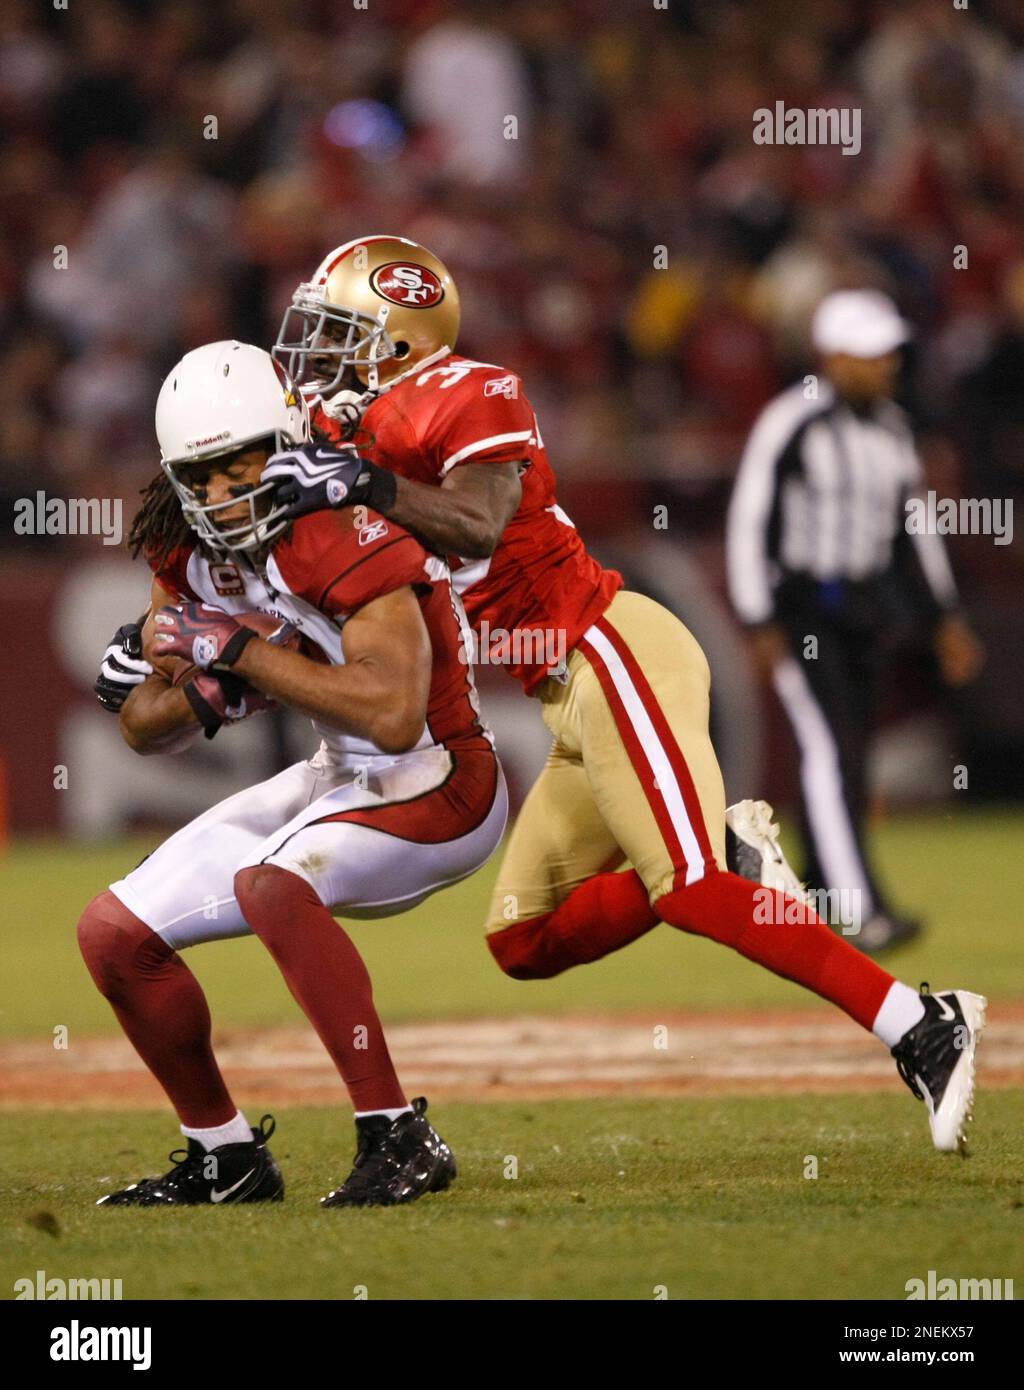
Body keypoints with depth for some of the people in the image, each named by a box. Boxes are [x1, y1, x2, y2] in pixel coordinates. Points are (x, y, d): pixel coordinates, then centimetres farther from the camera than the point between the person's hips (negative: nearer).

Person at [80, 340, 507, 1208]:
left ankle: (400, 1140, -29)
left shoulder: (344, 540, -26)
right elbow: (144, 728, 7)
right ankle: (226, 1159, 20)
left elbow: (394, 714, -39)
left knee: (271, 885, -36)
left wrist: (242, 651, -33)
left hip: (441, 787, -9)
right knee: (117, 933, 5)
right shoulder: (191, 556, -1)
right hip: (340, 782, 9)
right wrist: (203, 692, -16)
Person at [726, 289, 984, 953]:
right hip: (800, 608, -7)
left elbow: (912, 526, 17)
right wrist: (760, 624, -17)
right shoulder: (789, 424, -13)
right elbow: (748, 522, -12)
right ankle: (861, 910, -27)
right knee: (831, 748, -18)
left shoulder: (891, 427, 8)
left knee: (849, 762, 7)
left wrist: (945, 618, 13)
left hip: (866, 610, 7)